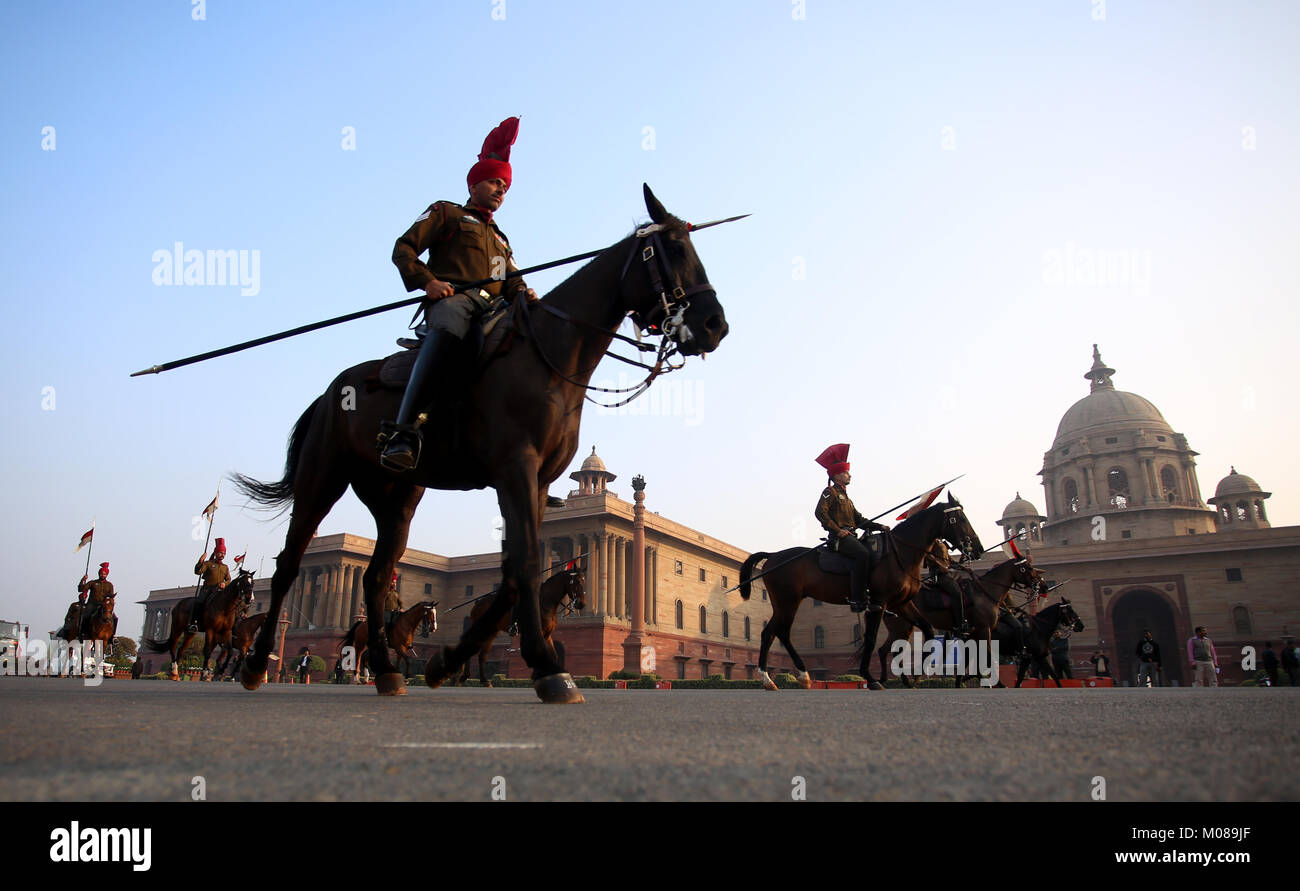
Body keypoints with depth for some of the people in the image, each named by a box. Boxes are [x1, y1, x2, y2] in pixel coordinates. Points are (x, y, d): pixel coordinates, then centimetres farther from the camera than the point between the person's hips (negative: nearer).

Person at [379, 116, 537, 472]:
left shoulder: (500, 240, 38)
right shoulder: (446, 213, 21)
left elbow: (512, 283, 25)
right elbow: (403, 249, 10)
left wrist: (524, 293, 0)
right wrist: (427, 281, -8)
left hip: (491, 312, 7)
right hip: (450, 300, -7)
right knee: (451, 325, -41)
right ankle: (404, 429, -53)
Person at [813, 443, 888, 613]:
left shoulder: (845, 497, 28)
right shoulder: (830, 492, 1)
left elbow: (859, 520, 25)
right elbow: (820, 512, -14)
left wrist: (878, 527, 11)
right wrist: (837, 530, -19)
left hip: (850, 536, 9)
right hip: (838, 537, -9)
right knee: (863, 554, -31)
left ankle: (876, 599, 0)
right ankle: (857, 599, -32)